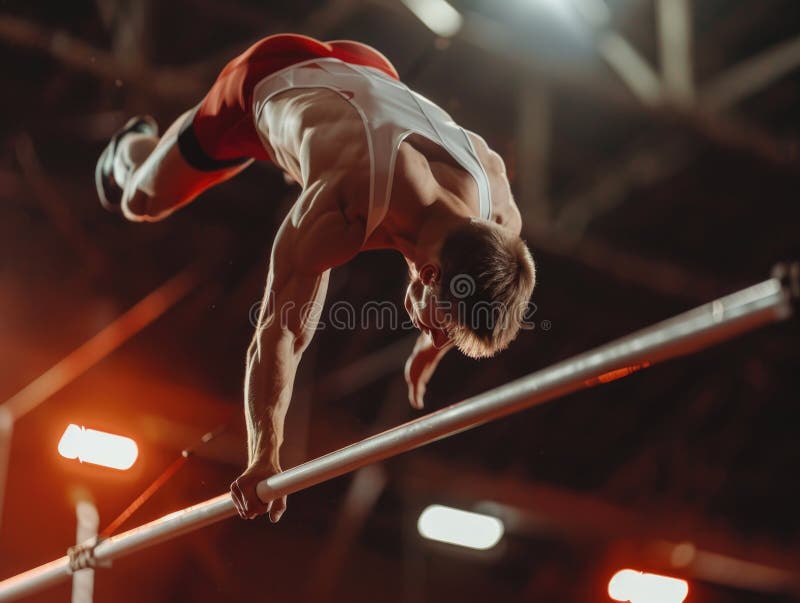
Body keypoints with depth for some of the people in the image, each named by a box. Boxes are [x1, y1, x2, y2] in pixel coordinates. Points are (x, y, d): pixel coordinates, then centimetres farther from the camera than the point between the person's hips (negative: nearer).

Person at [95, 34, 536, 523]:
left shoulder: (500, 219, -31)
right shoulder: (342, 219, -47)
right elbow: (281, 332, -37)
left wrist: (432, 349, 11)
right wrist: (264, 459, -33)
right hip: (265, 79, -4)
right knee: (144, 200, 17)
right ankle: (130, 149, 53)